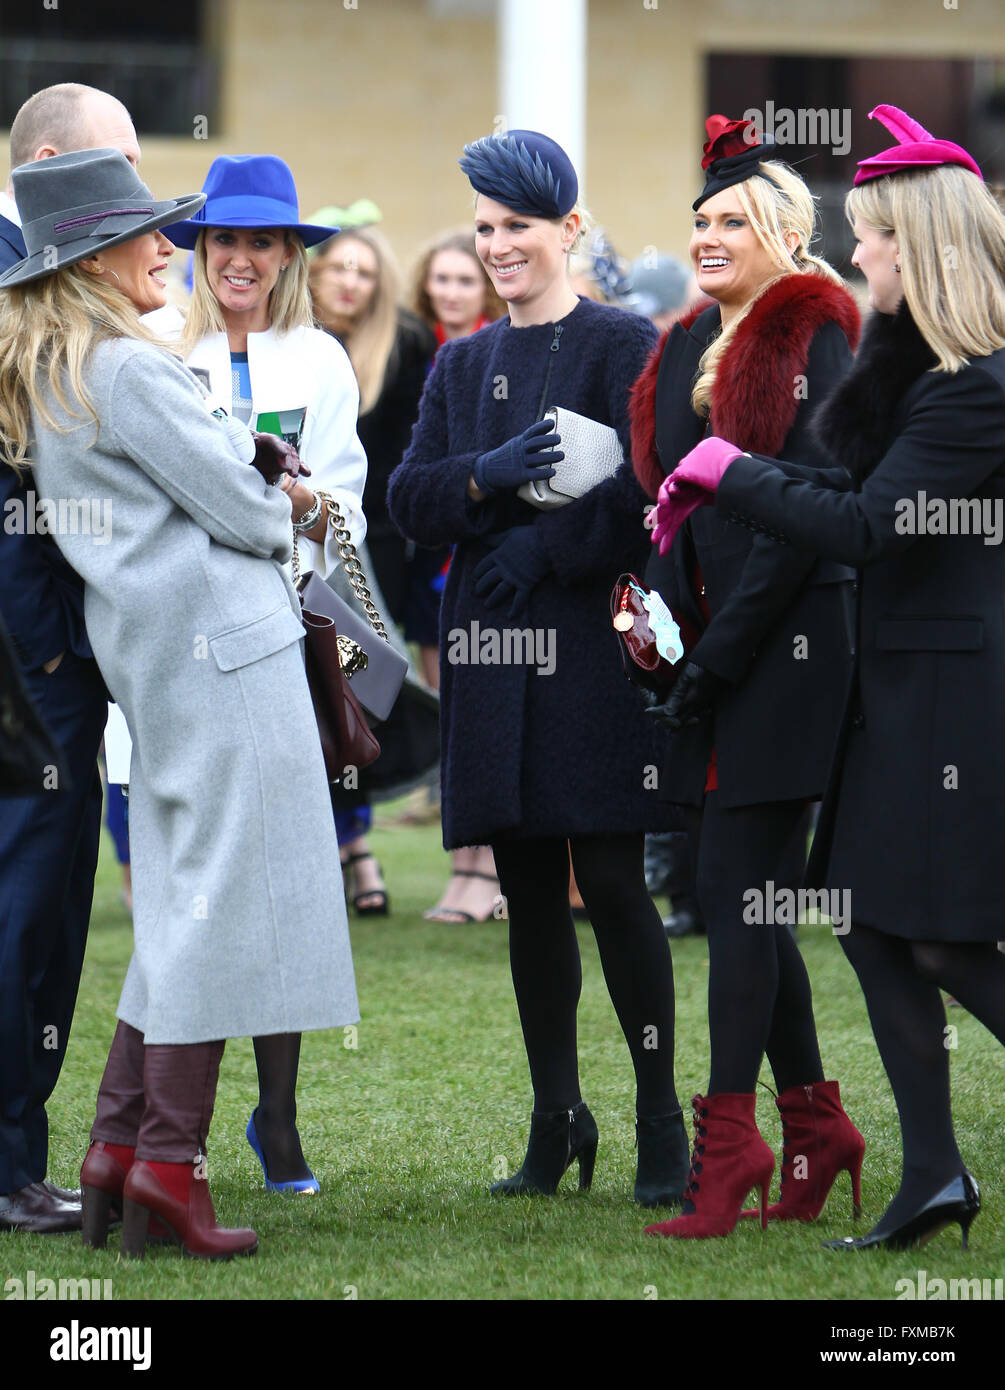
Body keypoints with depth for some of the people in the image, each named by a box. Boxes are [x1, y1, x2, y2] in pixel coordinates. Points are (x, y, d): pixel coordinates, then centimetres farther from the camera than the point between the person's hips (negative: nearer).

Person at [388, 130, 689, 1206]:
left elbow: (637, 493, -10)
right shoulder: (462, 365, 16)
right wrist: (488, 476, -12)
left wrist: (533, 551, -13)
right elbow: (409, 500, 7)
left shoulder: (622, 346, -1)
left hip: (592, 641, -5)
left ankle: (659, 1118, 0)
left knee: (611, 881, -7)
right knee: (528, 890, 6)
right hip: (491, 651, 5)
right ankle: (557, 1120, 12)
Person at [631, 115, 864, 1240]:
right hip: (706, 654, 8)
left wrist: (720, 653, -13)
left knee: (732, 888, -10)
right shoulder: (686, 351, 16)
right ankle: (815, 1125, 18)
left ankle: (727, 1144, -7)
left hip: (785, 647, -8)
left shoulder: (816, 340, -7)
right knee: (741, 895, 8)